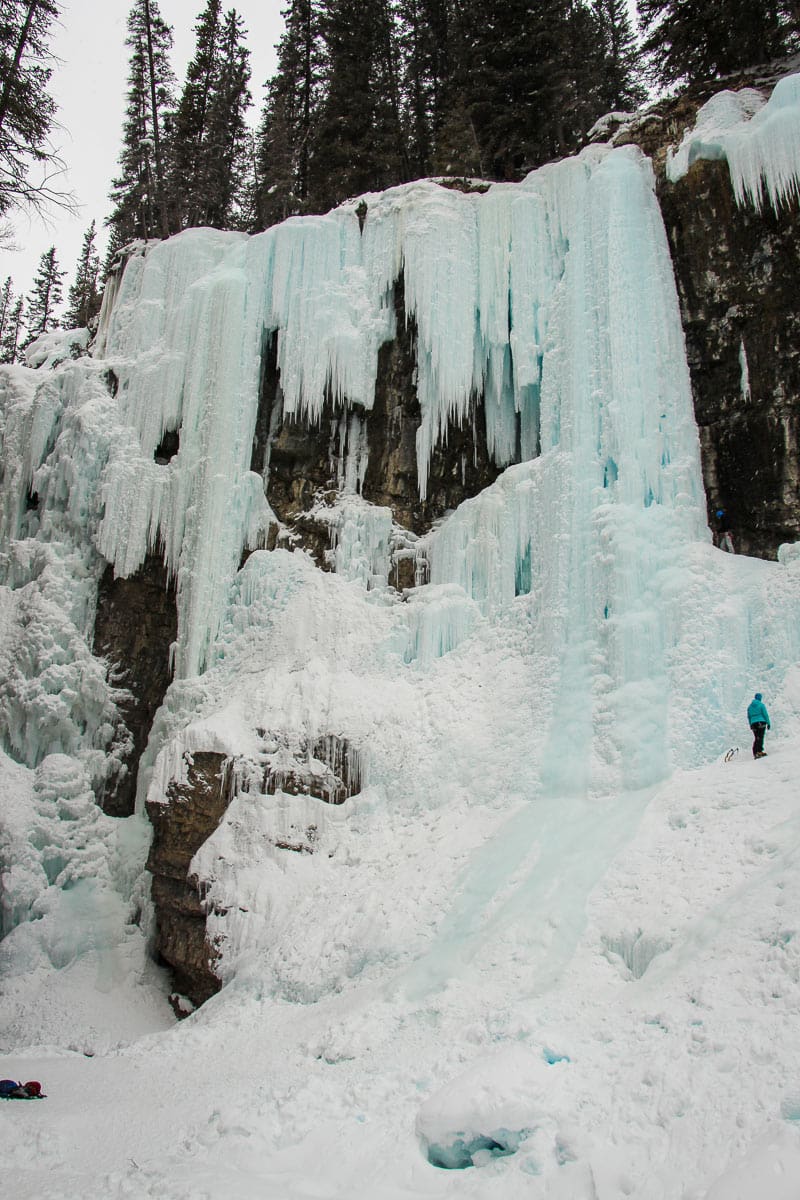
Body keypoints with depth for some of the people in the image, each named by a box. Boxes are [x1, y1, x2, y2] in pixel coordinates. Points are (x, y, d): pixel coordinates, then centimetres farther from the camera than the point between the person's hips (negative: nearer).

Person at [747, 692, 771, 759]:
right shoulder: (761, 704, -2)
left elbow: (749, 716, 16)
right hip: (761, 722, -5)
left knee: (756, 738, 9)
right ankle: (759, 751, -20)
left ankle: (755, 753, 3)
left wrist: (750, 725, 22)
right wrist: (768, 723, -1)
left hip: (753, 723, 5)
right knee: (760, 737, -9)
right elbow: (765, 714, -5)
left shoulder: (750, 706, 14)